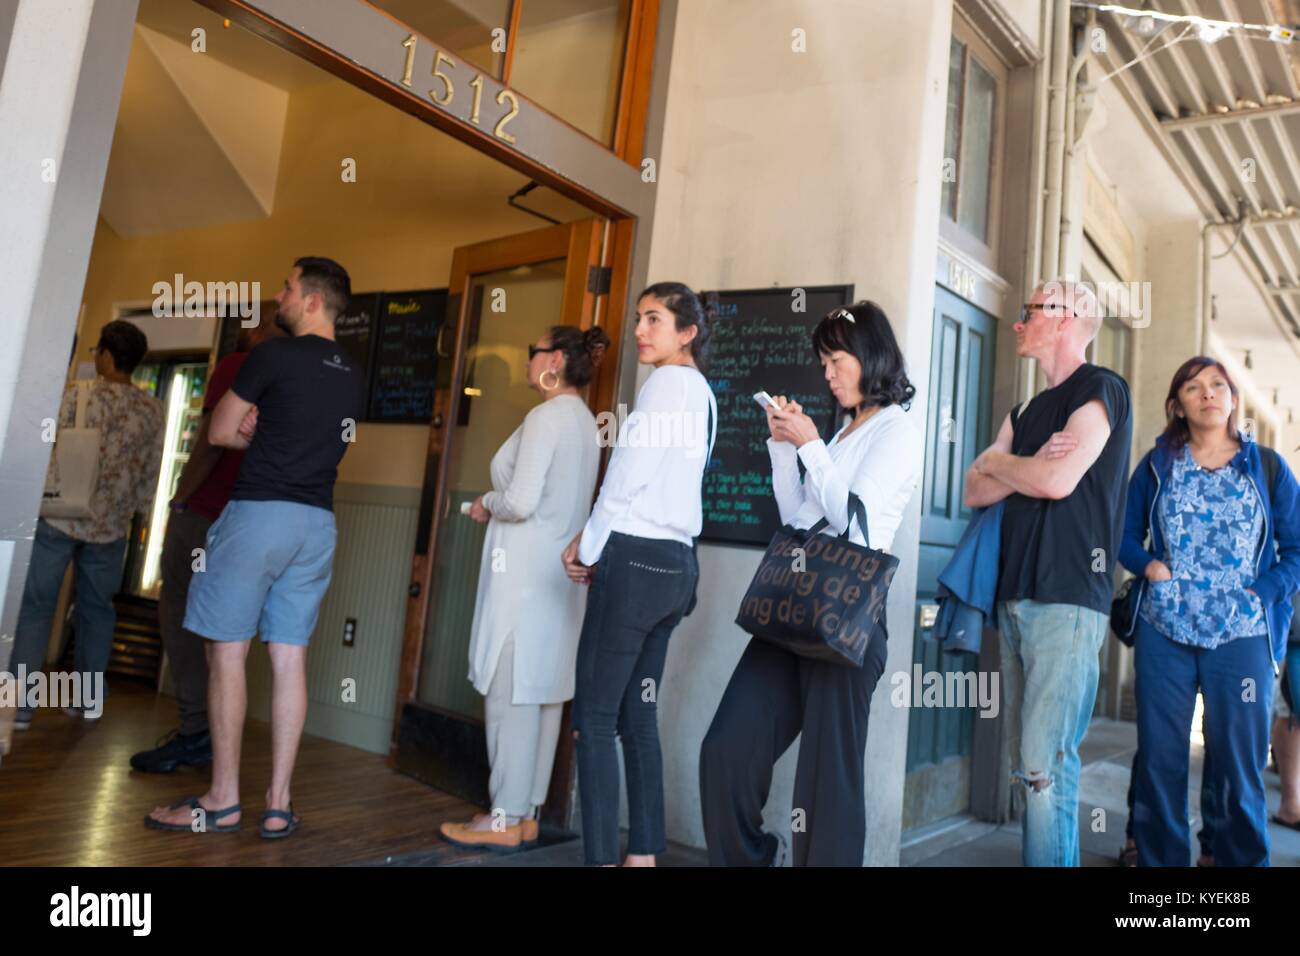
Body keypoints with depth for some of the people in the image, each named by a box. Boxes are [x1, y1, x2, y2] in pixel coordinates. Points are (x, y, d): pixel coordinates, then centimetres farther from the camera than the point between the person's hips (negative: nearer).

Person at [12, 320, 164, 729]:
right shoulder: (152, 409, 1)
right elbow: (151, 471, 6)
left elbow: (50, 453, -6)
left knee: (35, 606, 4)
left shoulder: (76, 394, -8)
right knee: (96, 609, 14)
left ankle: (20, 705, 3)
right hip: (110, 525, 3)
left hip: (61, 516, -3)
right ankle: (87, 700, 19)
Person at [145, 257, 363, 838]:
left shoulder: (274, 355, -6)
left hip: (260, 512, -6)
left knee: (227, 651, 2)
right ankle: (279, 805, 9)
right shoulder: (351, 375, 13)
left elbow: (219, 432, -1)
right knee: (289, 659, 6)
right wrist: (271, 432, 8)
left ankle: (223, 801, 8)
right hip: (318, 522, 6)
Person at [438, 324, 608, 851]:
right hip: (558, 573, 9)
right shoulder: (583, 421, 16)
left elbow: (521, 501, -20)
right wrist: (498, 505, 15)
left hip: (526, 573, -9)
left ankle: (505, 820, 4)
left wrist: (486, 504, -1)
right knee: (542, 693, 10)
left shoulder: (546, 416, -12)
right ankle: (525, 813, 17)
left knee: (510, 694, -3)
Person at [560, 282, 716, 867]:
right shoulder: (701, 392, 19)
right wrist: (593, 539, 14)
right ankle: (643, 853, 14)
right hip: (672, 561, 9)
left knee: (594, 716, -5)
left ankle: (602, 857, -3)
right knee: (638, 716, 10)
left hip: (636, 560, -9)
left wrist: (588, 547, 0)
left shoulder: (668, 381, -8)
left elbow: (629, 477, -12)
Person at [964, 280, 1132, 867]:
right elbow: (975, 492, 13)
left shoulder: (1100, 389, -2)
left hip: (1068, 598, -8)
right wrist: (1030, 466, -5)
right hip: (1015, 598, 8)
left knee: (1046, 762, -12)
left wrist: (998, 462, 3)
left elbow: (1058, 481, -15)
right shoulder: (1026, 413, 22)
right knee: (1026, 764, 9)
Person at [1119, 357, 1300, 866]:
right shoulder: (1156, 465, 9)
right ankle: (1159, 859, 19)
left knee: (1239, 764, 3)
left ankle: (1242, 860, 18)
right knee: (1159, 758, 6)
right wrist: (1147, 565, -8)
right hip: (1163, 631, 1)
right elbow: (1126, 533, 11)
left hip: (1242, 635, -1)